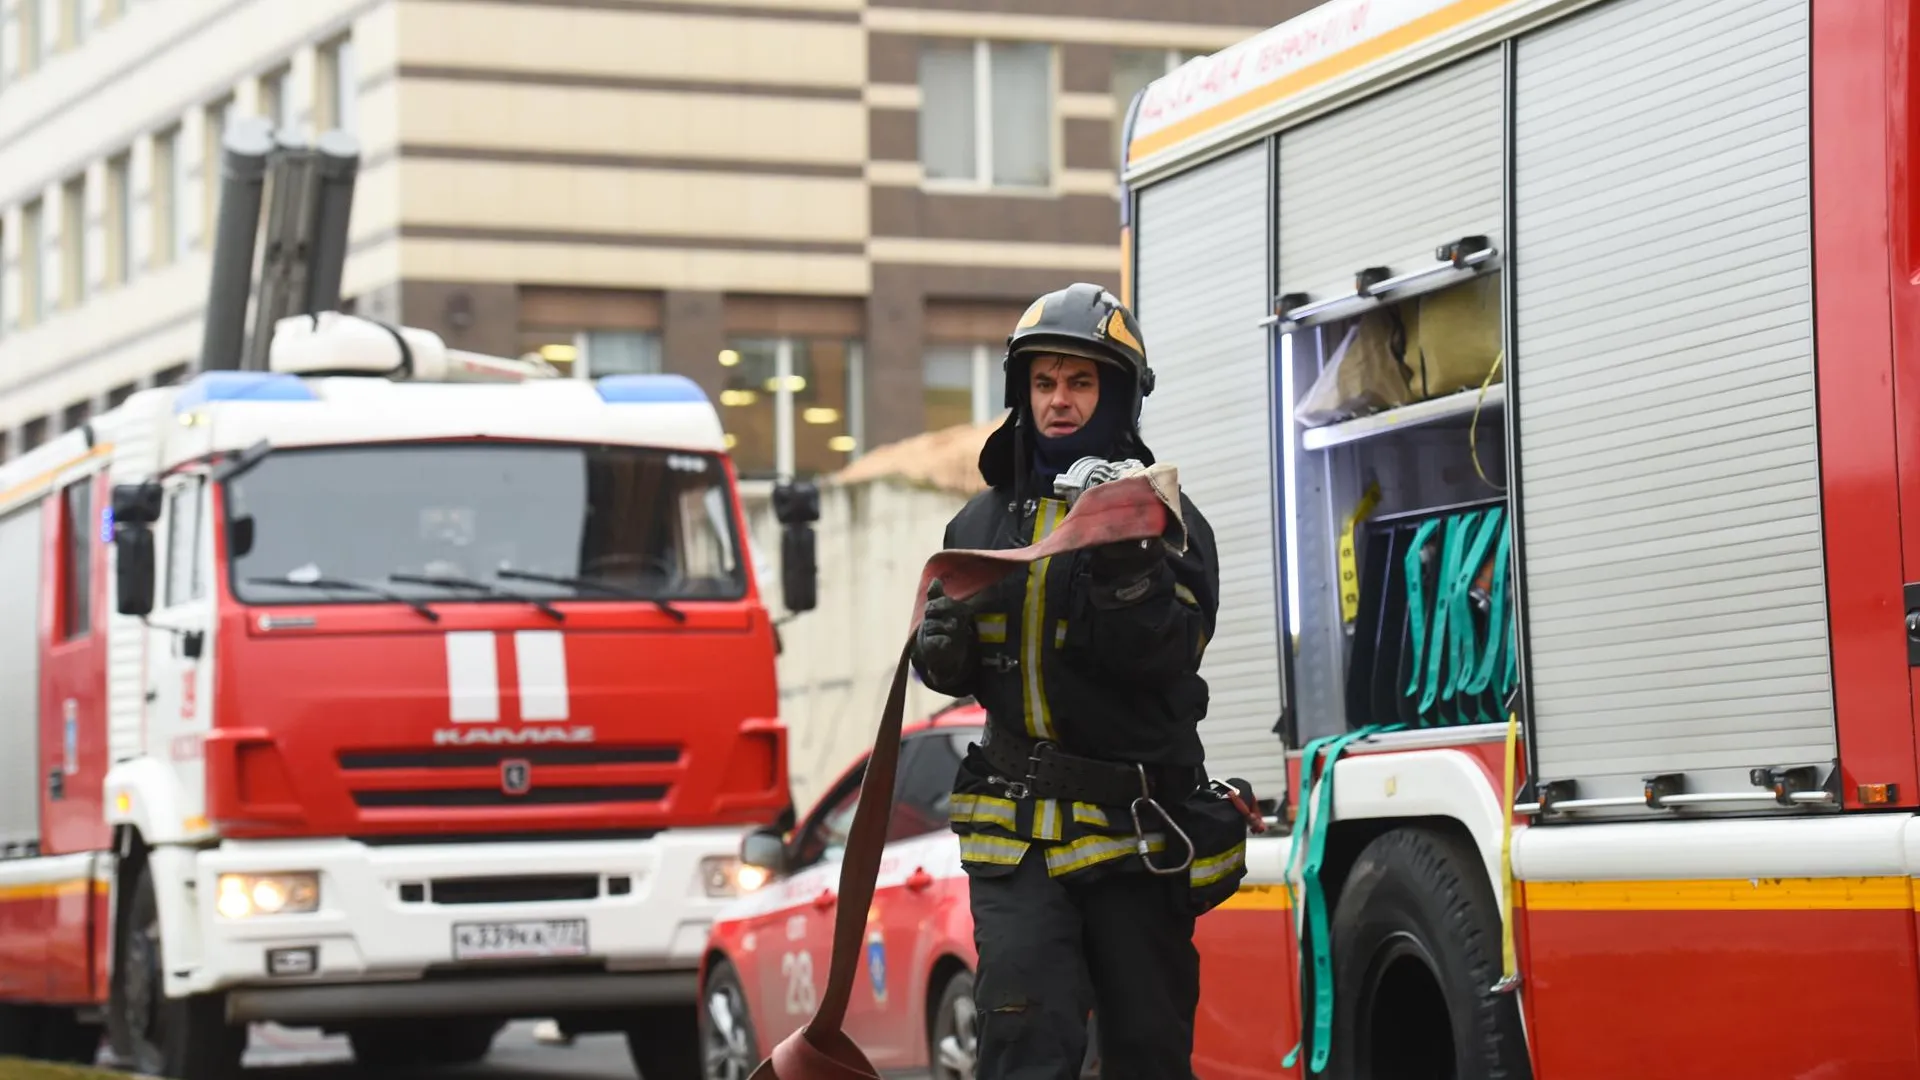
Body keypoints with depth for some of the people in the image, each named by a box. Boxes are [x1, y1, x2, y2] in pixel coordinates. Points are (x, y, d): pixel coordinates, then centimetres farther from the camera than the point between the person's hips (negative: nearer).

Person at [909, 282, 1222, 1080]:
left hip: (1136, 833, -2)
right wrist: (944, 648, -5)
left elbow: (1172, 652, -12)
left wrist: (1123, 572, -29)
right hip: (1017, 835, 2)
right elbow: (944, 663, 18)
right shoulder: (985, 521, 13)